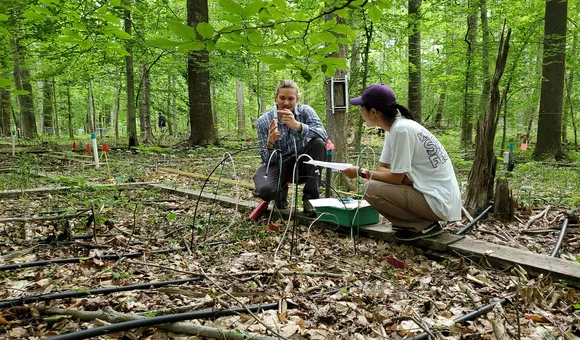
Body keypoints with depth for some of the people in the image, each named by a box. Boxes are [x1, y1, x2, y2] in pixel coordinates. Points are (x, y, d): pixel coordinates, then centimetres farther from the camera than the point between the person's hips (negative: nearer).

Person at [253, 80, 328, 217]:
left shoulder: (305, 111, -8)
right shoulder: (263, 122, -10)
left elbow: (323, 135, -26)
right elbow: (268, 160, -11)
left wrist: (297, 125, -39)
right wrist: (270, 143, -32)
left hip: (301, 164, 2)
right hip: (278, 165, -1)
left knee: (318, 143, -27)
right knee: (265, 190, -33)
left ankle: (310, 197, -17)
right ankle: (281, 191, 9)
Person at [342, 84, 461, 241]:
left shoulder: (401, 129, -20)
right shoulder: (395, 127, 7)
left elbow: (396, 178, -17)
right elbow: (383, 168, 11)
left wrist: (361, 172, -6)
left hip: (439, 202, -9)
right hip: (431, 192, 9)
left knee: (371, 188, -16)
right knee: (375, 181, 13)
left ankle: (424, 225, -4)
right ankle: (425, 219, 11)